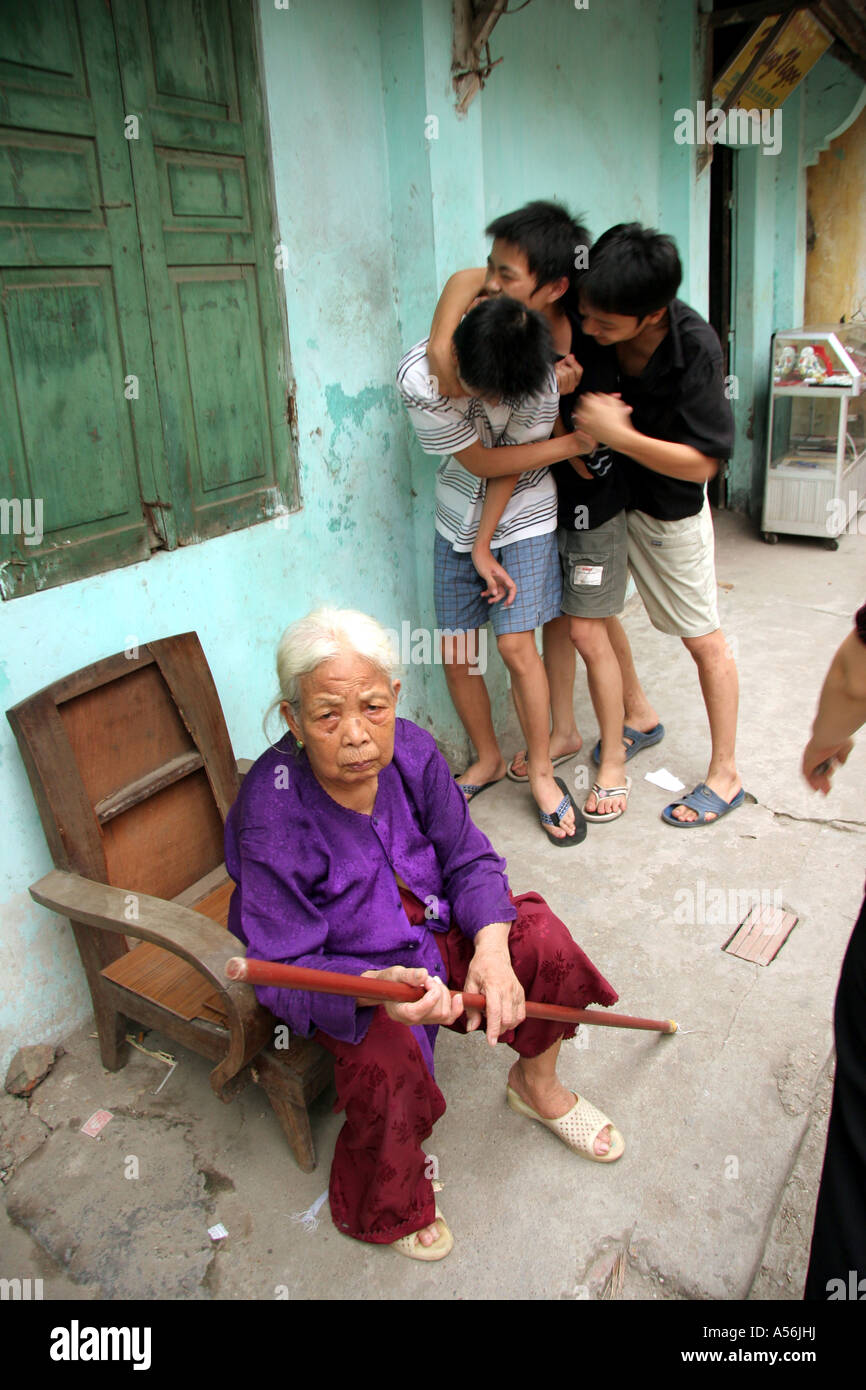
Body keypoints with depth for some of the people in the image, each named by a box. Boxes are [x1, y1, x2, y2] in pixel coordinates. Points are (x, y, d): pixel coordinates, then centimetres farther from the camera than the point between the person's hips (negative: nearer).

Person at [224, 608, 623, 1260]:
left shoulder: (410, 750, -18)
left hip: (427, 925, 5)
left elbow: (469, 859, -7)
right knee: (390, 1064, -29)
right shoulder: (272, 821, -32)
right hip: (339, 969, -5)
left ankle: (538, 1085, 23)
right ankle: (385, 1209, 6)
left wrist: (491, 947, -26)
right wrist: (374, 986, -46)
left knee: (542, 937, -9)